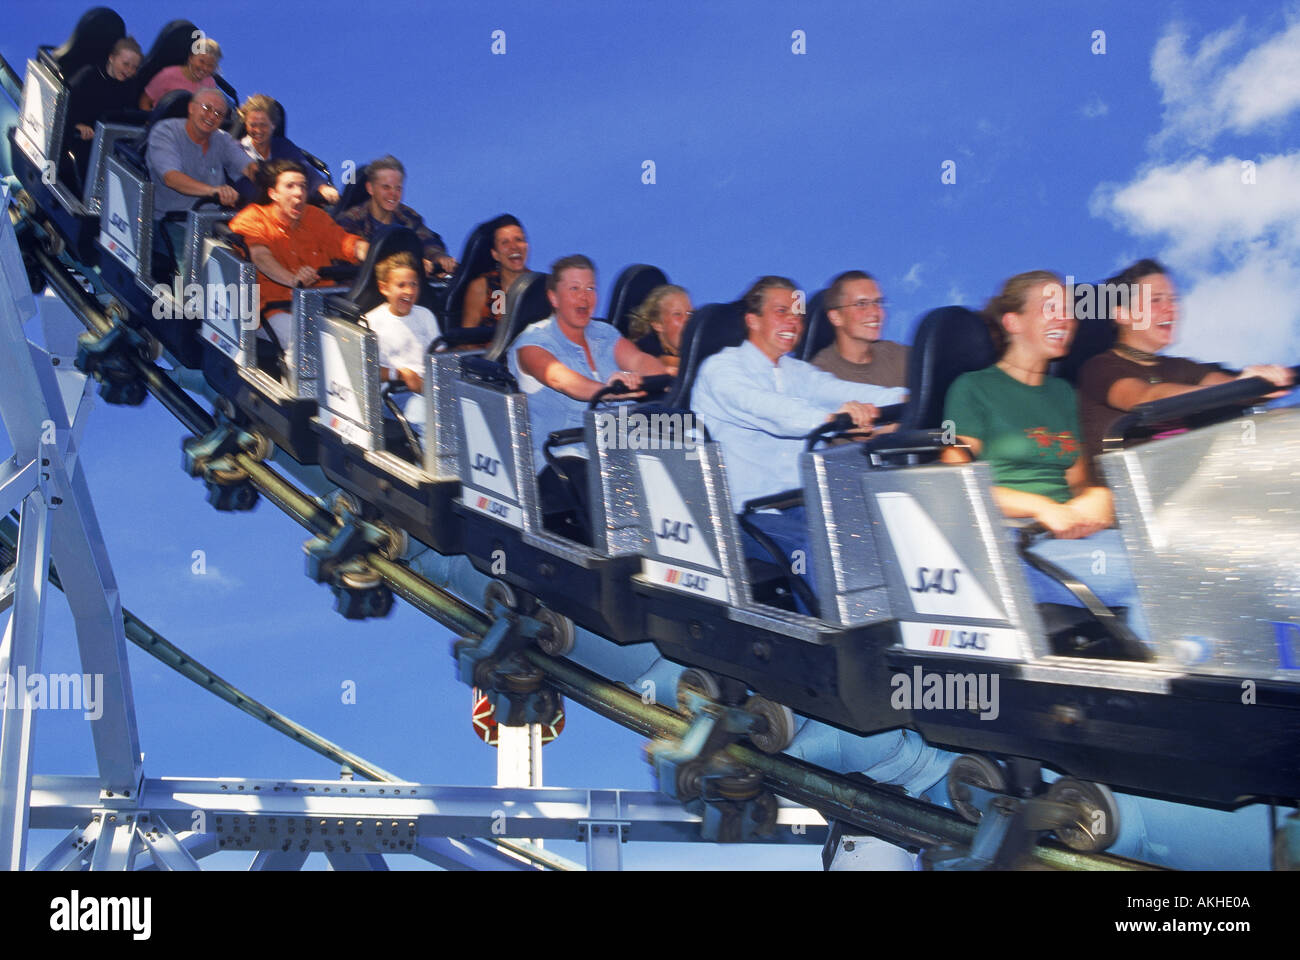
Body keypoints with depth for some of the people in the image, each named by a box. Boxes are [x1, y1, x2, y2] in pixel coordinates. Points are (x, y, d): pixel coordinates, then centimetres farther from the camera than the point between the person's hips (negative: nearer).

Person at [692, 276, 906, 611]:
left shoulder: (797, 372, 19)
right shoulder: (721, 369, -4)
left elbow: (836, 390, 0)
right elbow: (769, 410, -24)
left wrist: (902, 398, -18)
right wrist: (830, 417, -41)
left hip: (802, 506, 6)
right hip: (748, 513, -6)